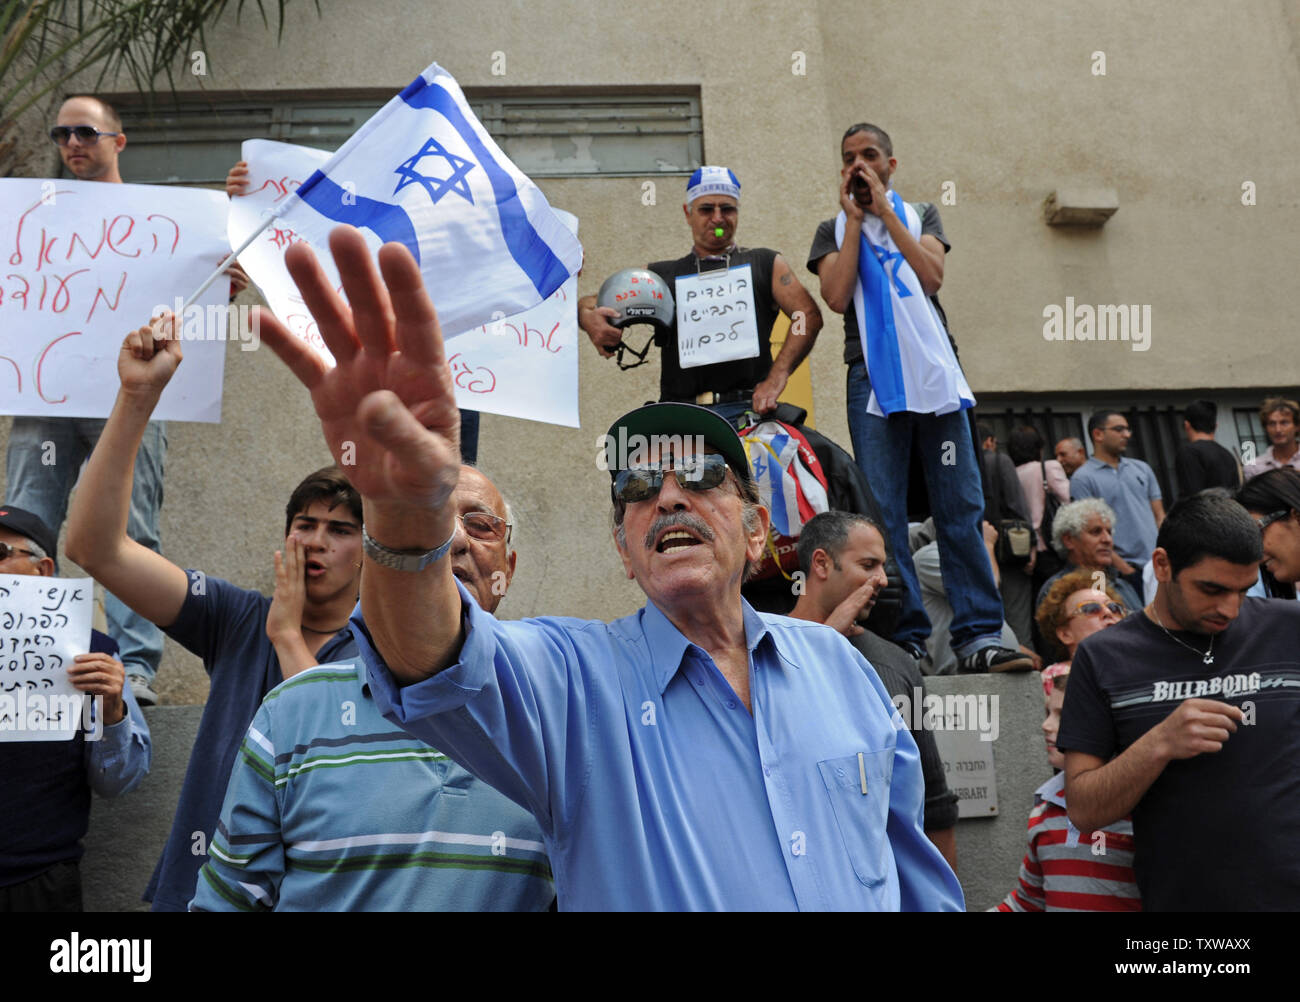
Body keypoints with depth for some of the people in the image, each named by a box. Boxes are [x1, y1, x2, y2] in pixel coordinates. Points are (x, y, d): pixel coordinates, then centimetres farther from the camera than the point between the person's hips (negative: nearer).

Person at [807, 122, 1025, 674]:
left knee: (961, 508, -5)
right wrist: (854, 219, 2)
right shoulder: (833, 231, 17)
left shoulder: (921, 215, 19)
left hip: (935, 373, 1)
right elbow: (837, 296, -3)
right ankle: (904, 637, -1)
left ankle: (978, 634, -4)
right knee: (883, 514, -6)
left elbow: (932, 276, -2)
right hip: (873, 380, 0)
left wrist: (885, 210, 0)